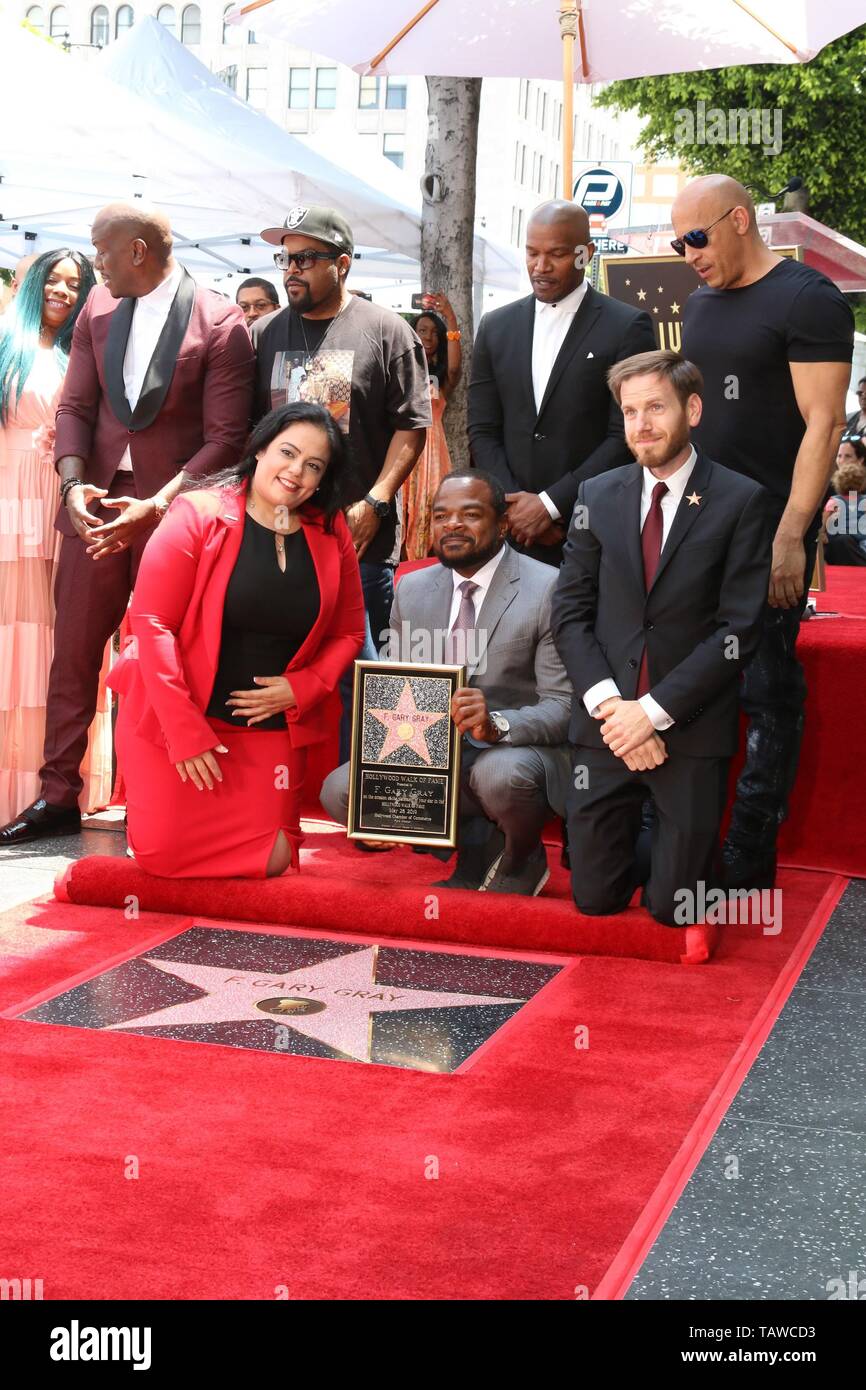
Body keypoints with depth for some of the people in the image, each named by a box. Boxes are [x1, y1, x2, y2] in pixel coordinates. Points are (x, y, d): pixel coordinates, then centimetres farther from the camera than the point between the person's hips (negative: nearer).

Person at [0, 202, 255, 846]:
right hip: (96, 503, 5)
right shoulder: (99, 307, 9)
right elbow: (75, 407, 9)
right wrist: (74, 482, -9)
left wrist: (154, 506, -19)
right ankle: (58, 796, 17)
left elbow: (225, 439, -10)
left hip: (173, 509, -4)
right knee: (73, 653, 7)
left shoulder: (221, 324, -8)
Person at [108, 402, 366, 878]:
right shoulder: (199, 514, -10)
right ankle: (153, 804, 25)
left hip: (270, 728, 3)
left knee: (270, 861, -5)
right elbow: (151, 621, -14)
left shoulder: (331, 536, 2)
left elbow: (348, 632, 10)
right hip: (176, 719, -3)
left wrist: (301, 689, -9)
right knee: (166, 854, -9)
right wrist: (185, 731, -19)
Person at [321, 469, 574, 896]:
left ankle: (521, 858, -1)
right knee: (340, 790, -14)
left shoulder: (548, 589, -10)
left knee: (500, 773, -39)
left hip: (520, 753, -5)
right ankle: (476, 844, 2)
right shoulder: (411, 590, 7)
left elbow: (563, 706, -14)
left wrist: (497, 725, -35)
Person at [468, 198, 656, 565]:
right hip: (512, 532, 3)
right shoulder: (496, 327, 12)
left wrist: (549, 504, -12)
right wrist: (515, 504, -5)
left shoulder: (628, 327, -1)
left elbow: (626, 437, -7)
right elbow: (482, 432, 10)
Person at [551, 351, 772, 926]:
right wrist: (609, 704, -10)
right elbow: (570, 613, 4)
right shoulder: (598, 495, 6)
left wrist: (654, 709, -14)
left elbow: (740, 627, -9)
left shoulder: (741, 501, -4)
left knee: (675, 908, 2)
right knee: (596, 897, 5)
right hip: (606, 726, 3)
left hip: (690, 727, -3)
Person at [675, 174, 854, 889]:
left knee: (767, 689, -3)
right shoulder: (701, 302, 16)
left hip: (769, 530, -7)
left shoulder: (809, 300, -7)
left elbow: (823, 424, -12)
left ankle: (749, 859, 5)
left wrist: (790, 537, -18)